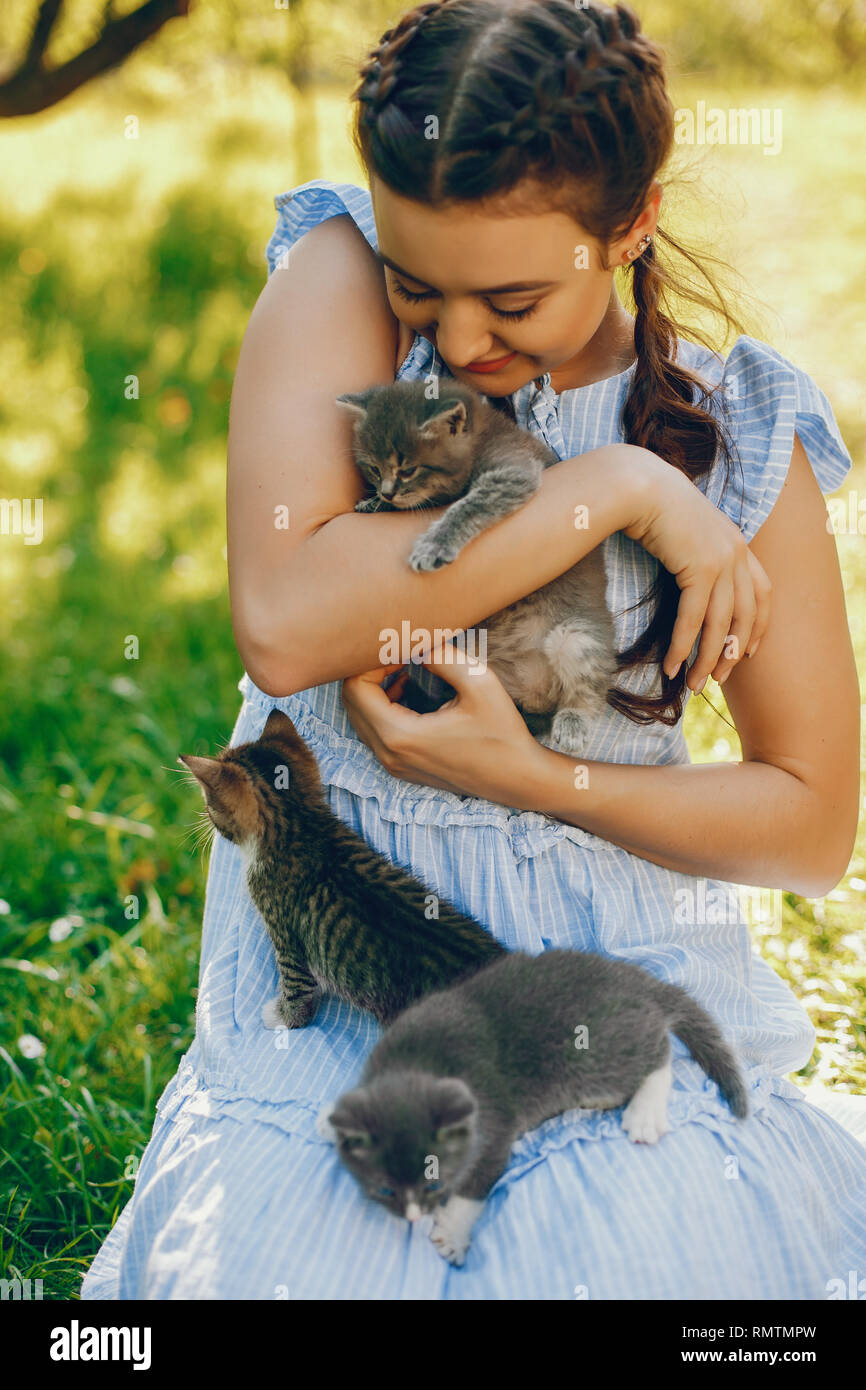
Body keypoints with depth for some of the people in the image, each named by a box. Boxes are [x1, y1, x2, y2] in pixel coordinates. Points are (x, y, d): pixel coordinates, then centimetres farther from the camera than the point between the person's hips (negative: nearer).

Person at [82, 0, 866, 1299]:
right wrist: (612, 492, -20)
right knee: (265, 1256, -19)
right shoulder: (336, 282, -7)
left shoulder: (735, 437, -4)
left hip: (616, 1016, 0)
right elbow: (282, 623, -24)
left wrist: (529, 777, -14)